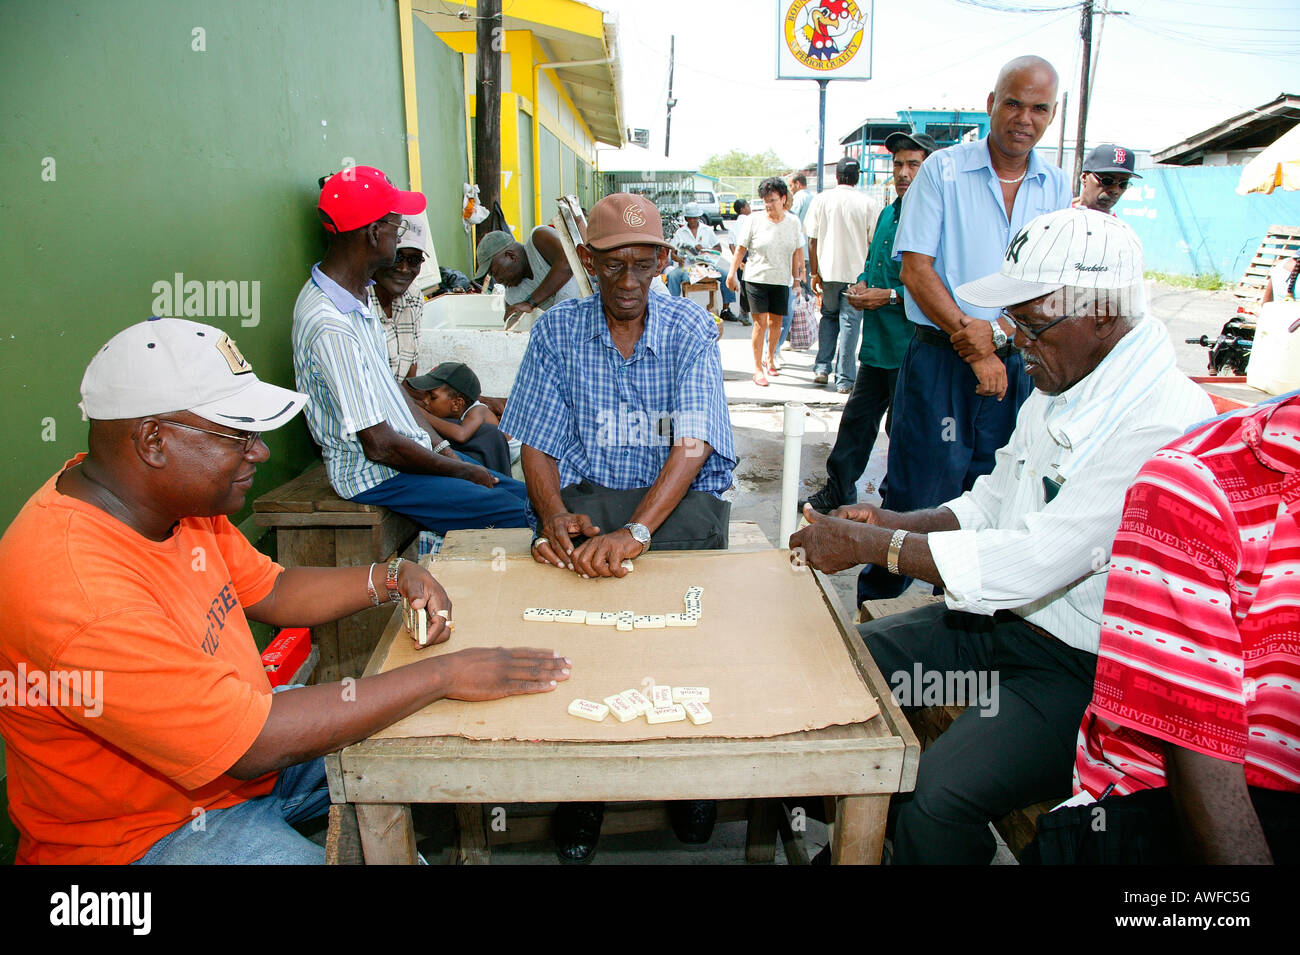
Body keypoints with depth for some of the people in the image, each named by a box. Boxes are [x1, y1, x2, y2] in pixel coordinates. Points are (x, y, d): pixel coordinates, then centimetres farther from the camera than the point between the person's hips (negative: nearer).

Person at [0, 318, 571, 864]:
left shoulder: (171, 494, -5)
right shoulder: (82, 592, -34)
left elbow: (268, 591, 9)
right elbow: (252, 745, -32)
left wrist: (392, 579, -7)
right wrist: (442, 675, -28)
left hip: (243, 728, 9)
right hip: (153, 832, -8)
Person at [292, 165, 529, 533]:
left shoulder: (357, 295, 7)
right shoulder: (330, 325, -25)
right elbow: (380, 445, -23)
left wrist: (440, 446, 6)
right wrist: (463, 471, -11)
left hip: (411, 451, 10)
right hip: (376, 476, -10)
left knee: (523, 493, 5)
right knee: (516, 513, -19)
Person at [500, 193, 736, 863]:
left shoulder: (690, 329, -3)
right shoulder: (557, 331, 3)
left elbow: (693, 444, -16)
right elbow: (538, 444, 3)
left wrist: (635, 532, -32)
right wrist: (554, 516, -20)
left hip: (680, 494, -1)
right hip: (588, 492, 1)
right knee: (557, 569, -29)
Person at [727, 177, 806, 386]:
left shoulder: (793, 222, 6)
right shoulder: (754, 221, -1)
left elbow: (797, 252, 13)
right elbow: (741, 249, 2)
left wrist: (798, 276, 10)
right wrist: (732, 274, -1)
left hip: (781, 281, 3)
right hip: (756, 279, -3)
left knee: (775, 322, 9)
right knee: (760, 323, -7)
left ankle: (769, 358, 33)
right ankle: (757, 368, 0)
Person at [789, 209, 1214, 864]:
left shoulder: (1164, 422, -24)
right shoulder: (1058, 383, 6)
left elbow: (1036, 561, -29)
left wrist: (868, 545, -23)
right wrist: (891, 521, -2)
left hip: (1080, 667, -9)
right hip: (999, 619, 9)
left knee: (936, 798, -28)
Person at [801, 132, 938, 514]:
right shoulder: (888, 214, 15)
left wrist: (890, 296, -20)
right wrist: (861, 284, 6)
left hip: (910, 348, -8)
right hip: (876, 342, 8)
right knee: (856, 417, 15)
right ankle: (838, 490, 27)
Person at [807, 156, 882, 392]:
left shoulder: (821, 200, 0)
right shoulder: (869, 204, -4)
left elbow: (812, 241, 0)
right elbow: (875, 243, -2)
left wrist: (814, 273, 7)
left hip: (828, 271, 2)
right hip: (858, 272, -2)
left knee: (829, 316, 21)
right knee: (849, 323, 3)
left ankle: (822, 368, 14)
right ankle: (844, 379, 5)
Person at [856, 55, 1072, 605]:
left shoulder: (1056, 187, 11)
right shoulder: (943, 170, -1)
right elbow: (915, 269, -8)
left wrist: (997, 332, -13)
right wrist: (973, 344, -13)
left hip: (1017, 363, 4)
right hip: (940, 359, -4)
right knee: (918, 497, -3)